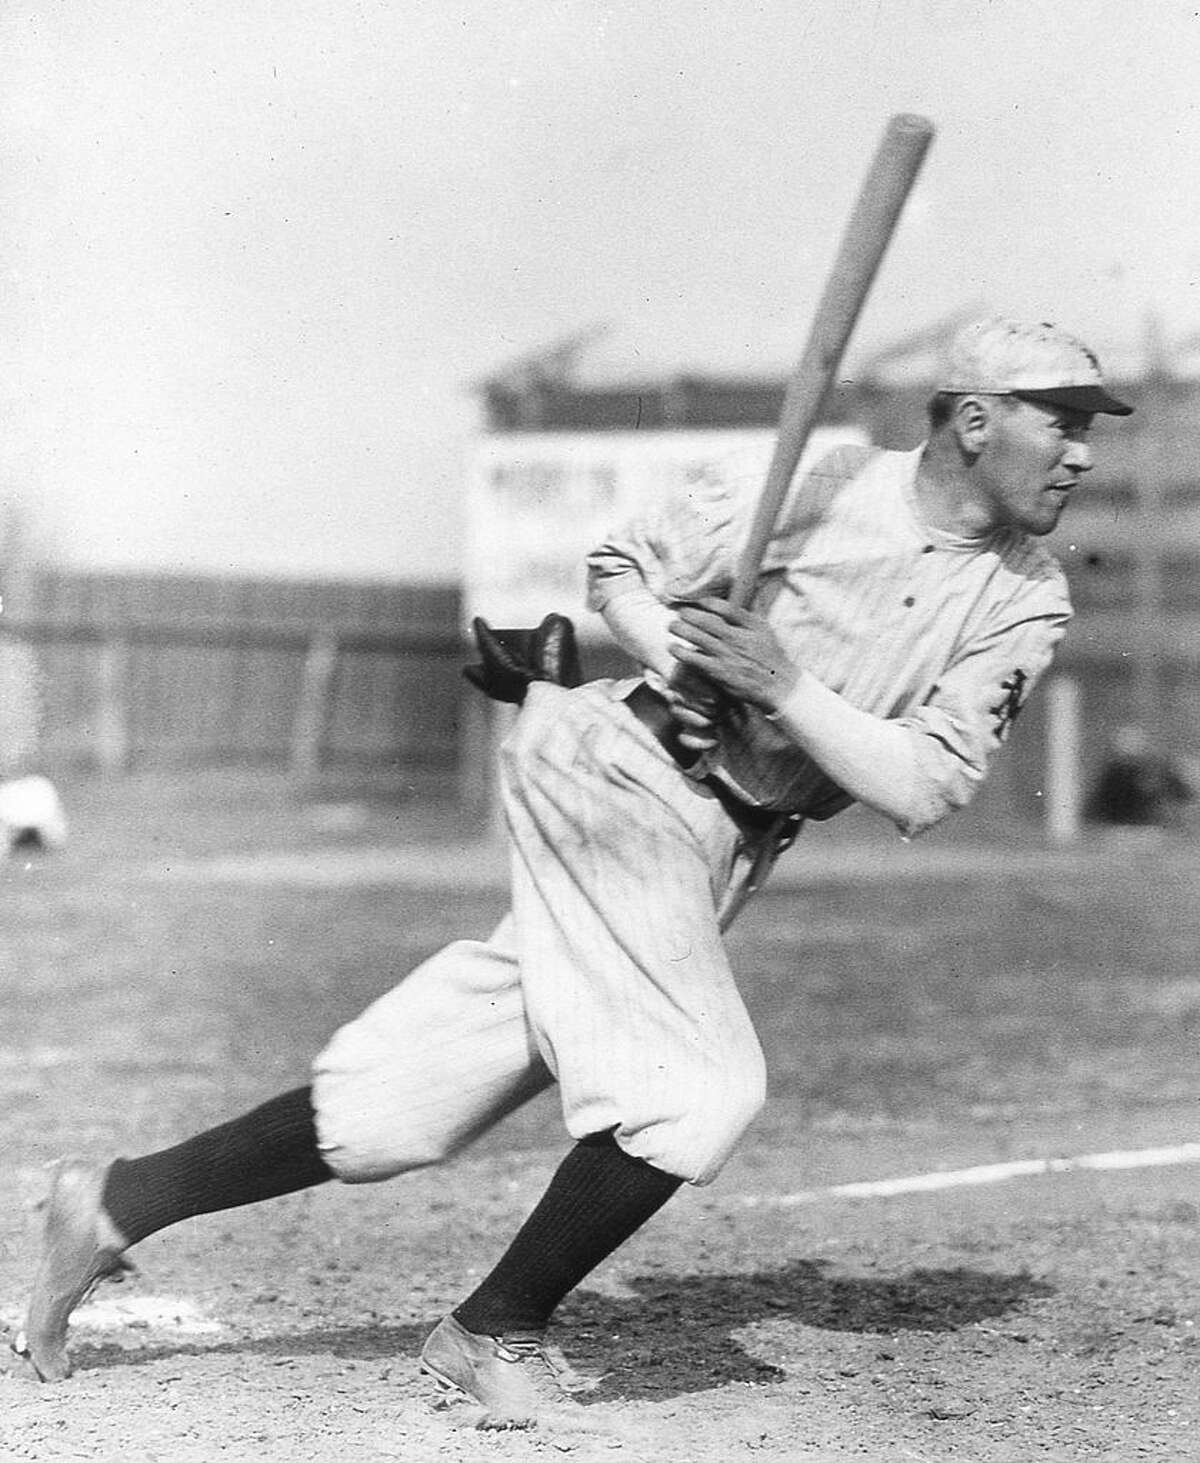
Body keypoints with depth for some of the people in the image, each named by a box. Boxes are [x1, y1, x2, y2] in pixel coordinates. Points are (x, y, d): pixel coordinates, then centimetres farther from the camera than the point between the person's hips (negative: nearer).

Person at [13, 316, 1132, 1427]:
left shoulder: (1026, 605, 0)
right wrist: (675, 658, -15)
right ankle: (495, 1332, 4)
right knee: (698, 1087, -16)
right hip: (617, 774, -5)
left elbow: (920, 788, -9)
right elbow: (619, 568, 4)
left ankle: (119, 1203, 12)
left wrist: (783, 683, -19)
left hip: (712, 855, 5)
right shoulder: (819, 485, -10)